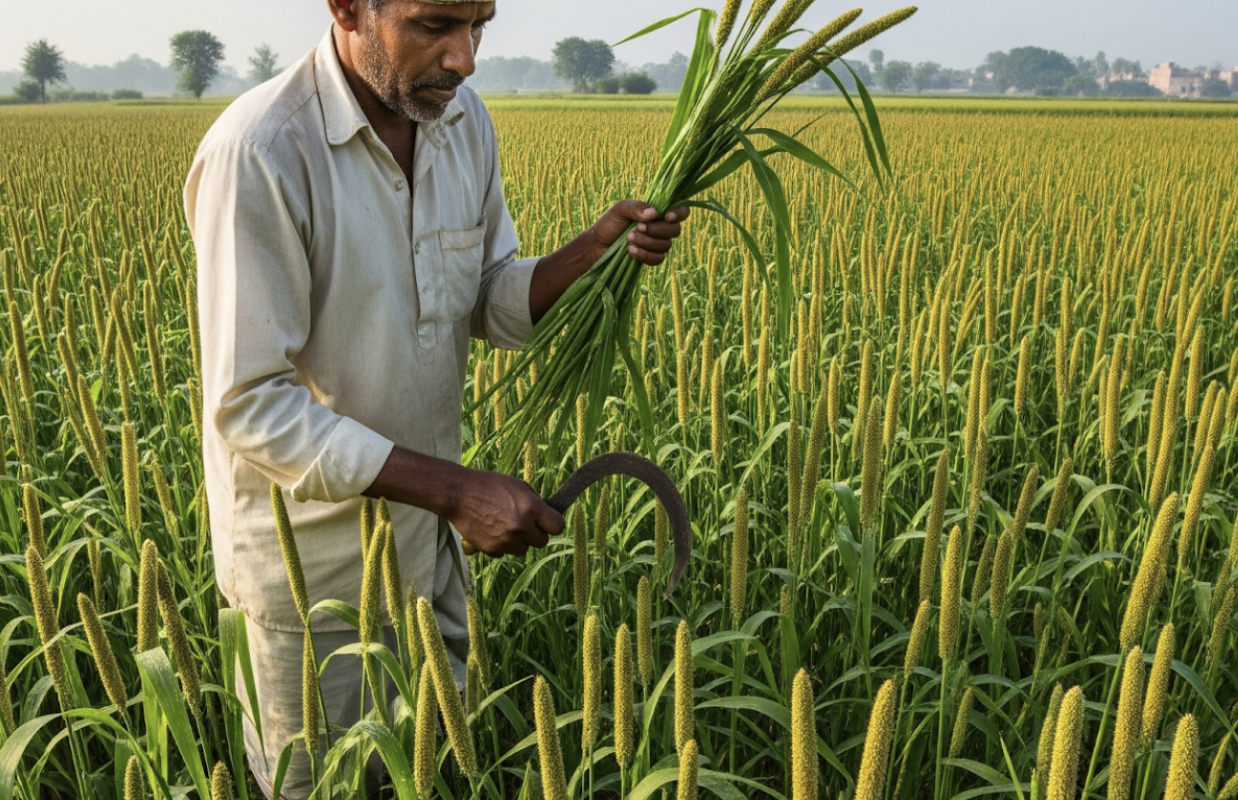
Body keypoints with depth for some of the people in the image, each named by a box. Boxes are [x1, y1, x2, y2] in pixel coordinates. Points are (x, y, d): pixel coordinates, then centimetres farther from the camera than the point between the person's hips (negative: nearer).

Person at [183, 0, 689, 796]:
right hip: (316, 560, -6)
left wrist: (601, 245, -15)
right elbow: (251, 408, -25)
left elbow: (495, 307, 4)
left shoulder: (463, 118, -4)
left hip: (428, 537, 6)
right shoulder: (257, 153, -26)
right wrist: (457, 489, -27)